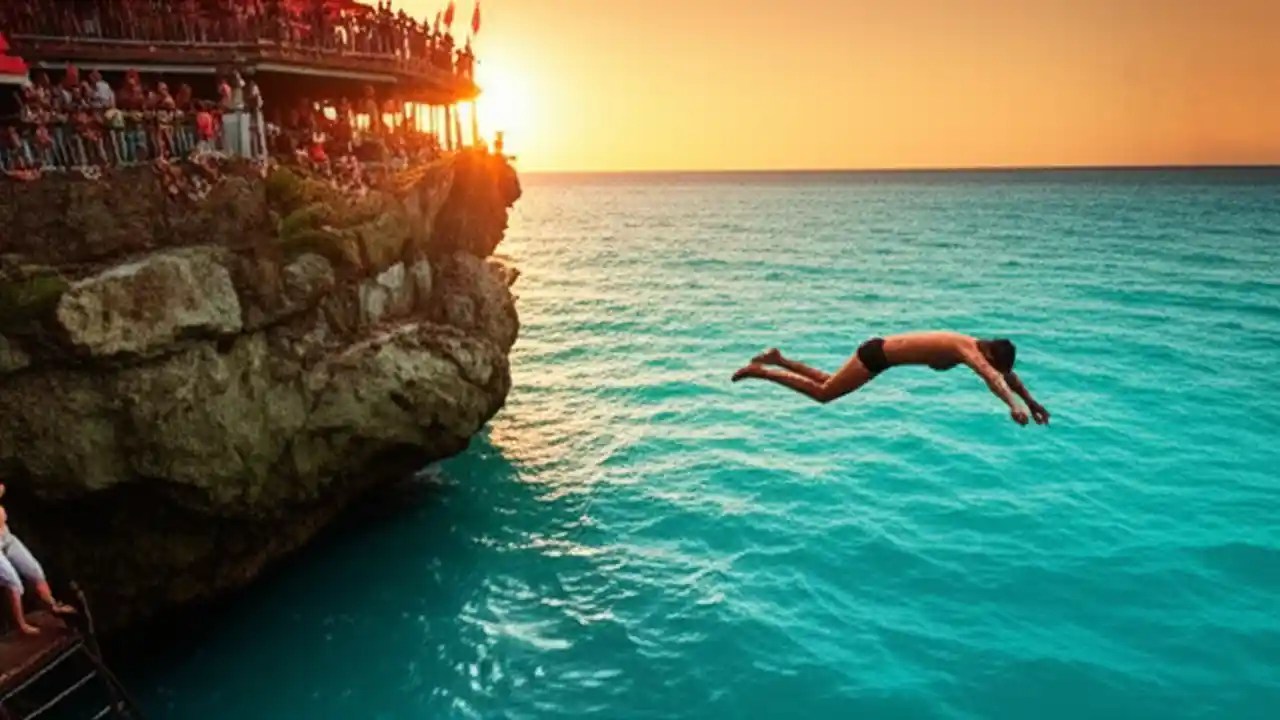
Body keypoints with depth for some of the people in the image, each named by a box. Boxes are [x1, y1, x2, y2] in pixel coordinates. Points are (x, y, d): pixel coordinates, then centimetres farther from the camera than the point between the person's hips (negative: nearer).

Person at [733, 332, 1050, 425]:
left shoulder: (975, 348, 7)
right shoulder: (970, 351, -19)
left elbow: (1008, 373, 21)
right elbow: (992, 376, -39)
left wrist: (1032, 402, 19)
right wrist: (1013, 405, -48)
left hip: (881, 350, 9)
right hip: (876, 354, -9)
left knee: (828, 382, 22)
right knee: (822, 393, -4)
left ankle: (779, 359, 26)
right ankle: (759, 371, 0)